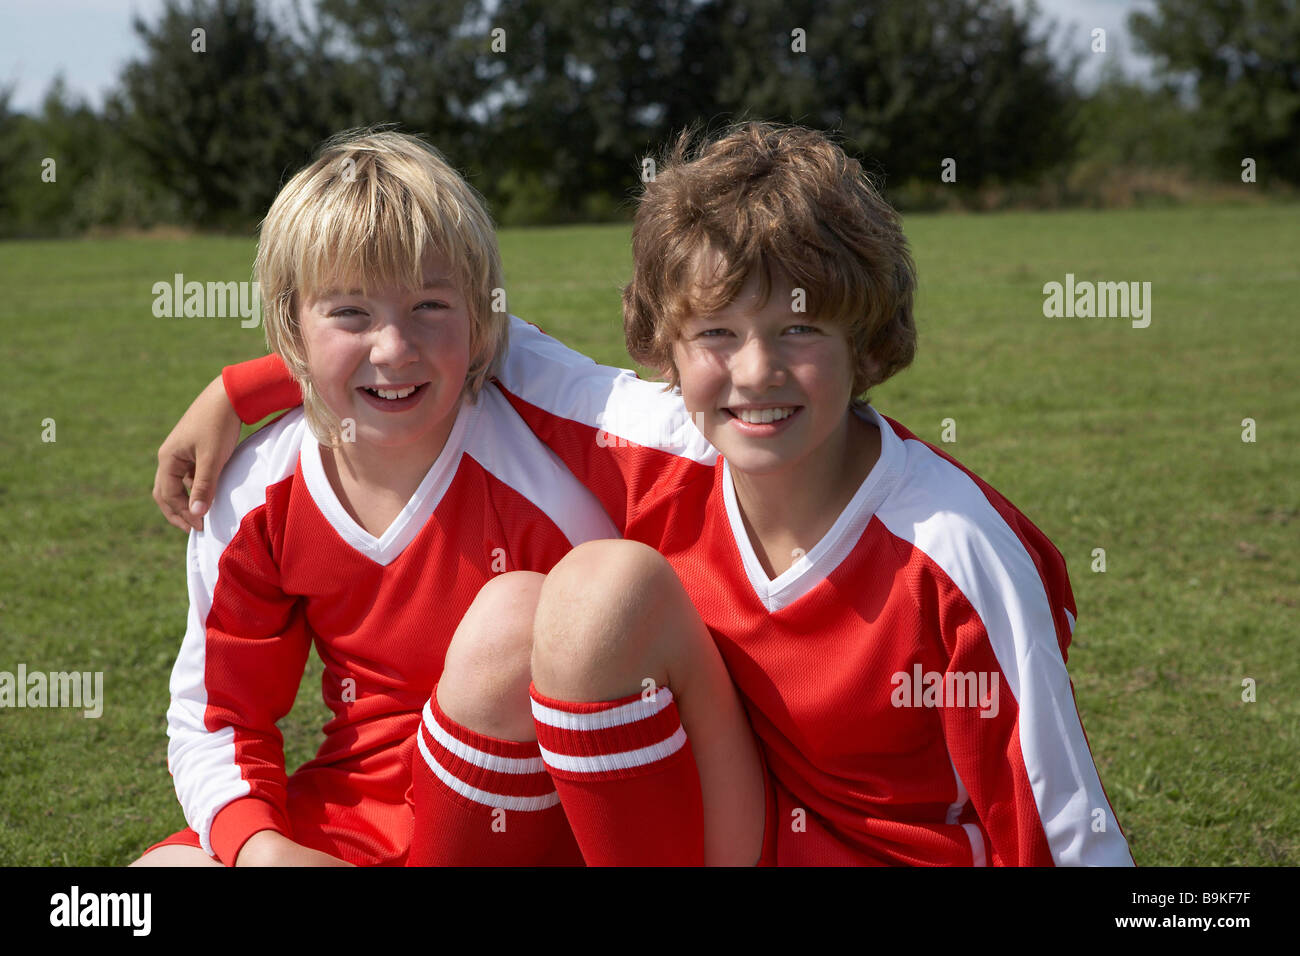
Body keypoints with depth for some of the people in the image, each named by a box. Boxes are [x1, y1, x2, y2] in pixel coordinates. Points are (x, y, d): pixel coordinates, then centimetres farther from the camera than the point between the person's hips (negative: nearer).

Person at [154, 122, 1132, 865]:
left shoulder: (954, 552, -22)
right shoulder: (664, 452, -11)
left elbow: (1064, 838, -15)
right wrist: (238, 393, 1)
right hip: (745, 826, 4)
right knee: (603, 581, -19)